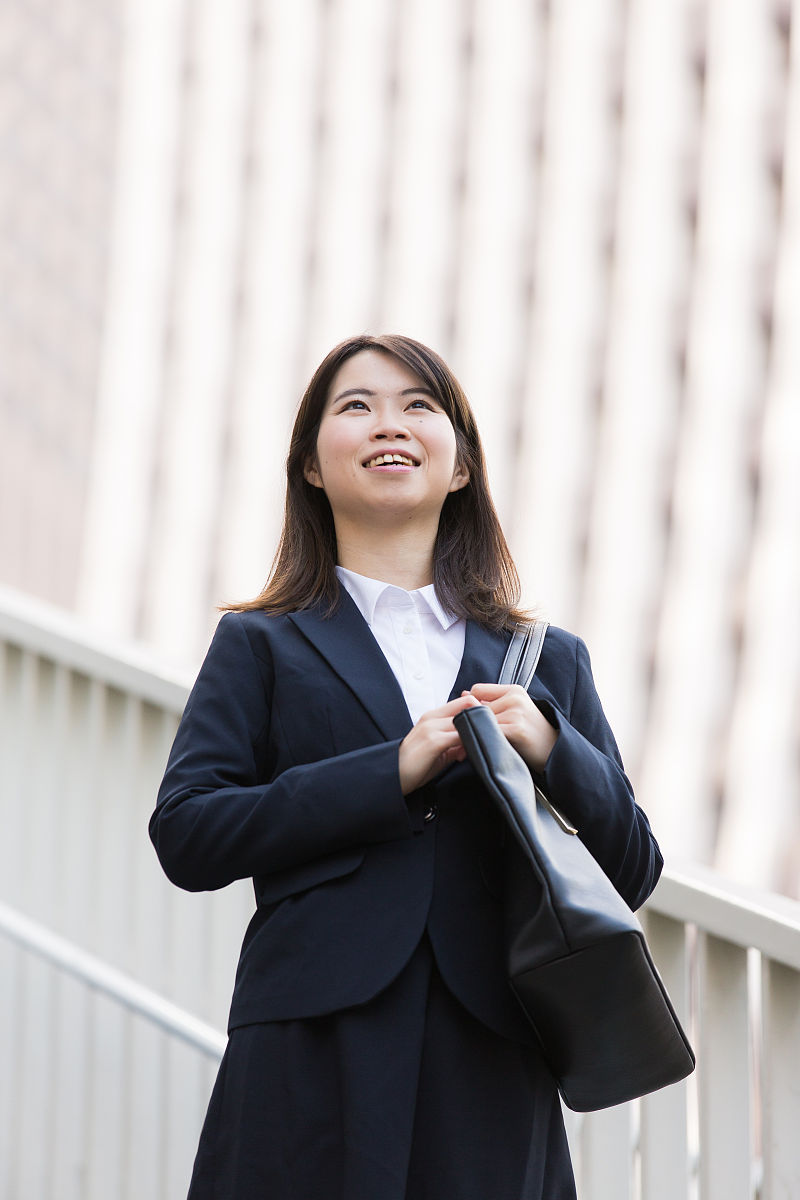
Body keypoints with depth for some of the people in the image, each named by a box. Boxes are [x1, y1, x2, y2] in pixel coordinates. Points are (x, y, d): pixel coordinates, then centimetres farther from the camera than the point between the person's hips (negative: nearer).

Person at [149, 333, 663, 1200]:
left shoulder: (547, 661, 17)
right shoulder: (263, 647, 11)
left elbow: (631, 873, 13)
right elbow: (185, 835, -3)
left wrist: (553, 748, -5)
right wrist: (392, 772, -10)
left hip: (490, 1068, 2)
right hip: (312, 1059, -2)